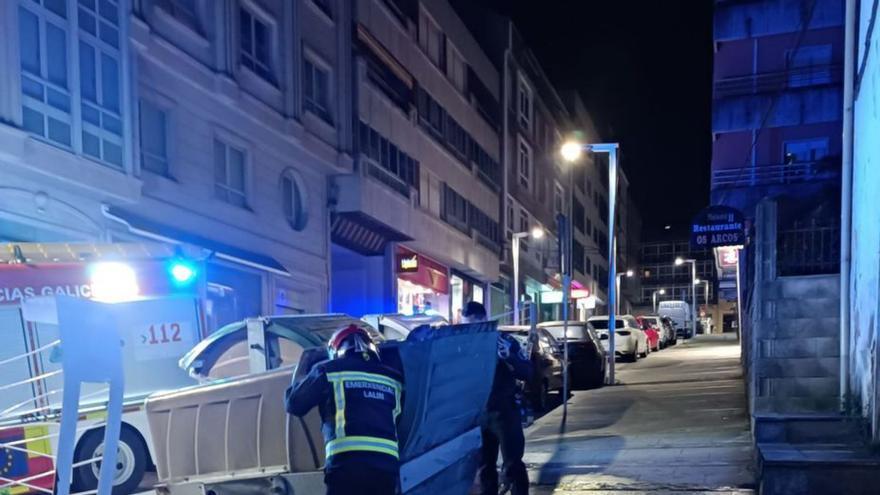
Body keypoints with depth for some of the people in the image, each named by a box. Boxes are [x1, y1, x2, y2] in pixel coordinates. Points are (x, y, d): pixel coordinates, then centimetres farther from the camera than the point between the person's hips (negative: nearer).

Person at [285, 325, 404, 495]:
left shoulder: (328, 370, 11)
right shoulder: (392, 378, 22)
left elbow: (294, 404, 17)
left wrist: (303, 365, 33)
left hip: (347, 462, -4)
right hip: (388, 464, 4)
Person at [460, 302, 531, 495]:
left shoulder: (504, 341, -3)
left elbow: (527, 372, -7)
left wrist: (509, 357, -24)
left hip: (504, 411, -3)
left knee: (512, 465, -4)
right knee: (484, 465, 10)